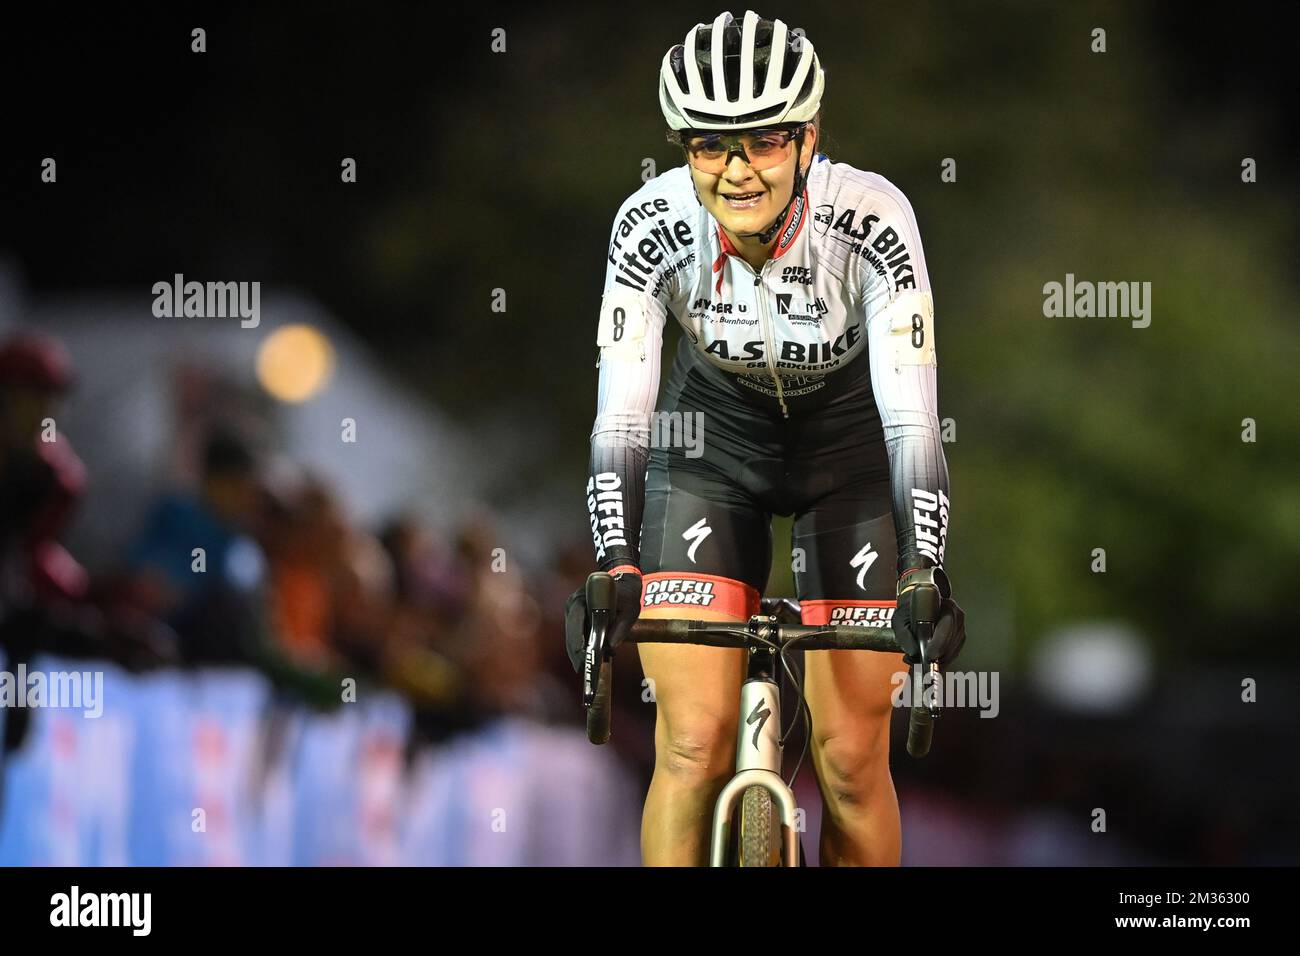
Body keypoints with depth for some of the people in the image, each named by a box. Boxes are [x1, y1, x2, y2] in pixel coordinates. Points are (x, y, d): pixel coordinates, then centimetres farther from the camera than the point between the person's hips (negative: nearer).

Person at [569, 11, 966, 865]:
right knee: (694, 746, -12)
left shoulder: (872, 218, -30)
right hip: (711, 438, 1)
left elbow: (911, 417, -33)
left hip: (849, 441, -1)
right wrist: (614, 569, -43)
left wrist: (926, 576, -45)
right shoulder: (652, 226, -26)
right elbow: (621, 413, -29)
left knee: (852, 759, -6)